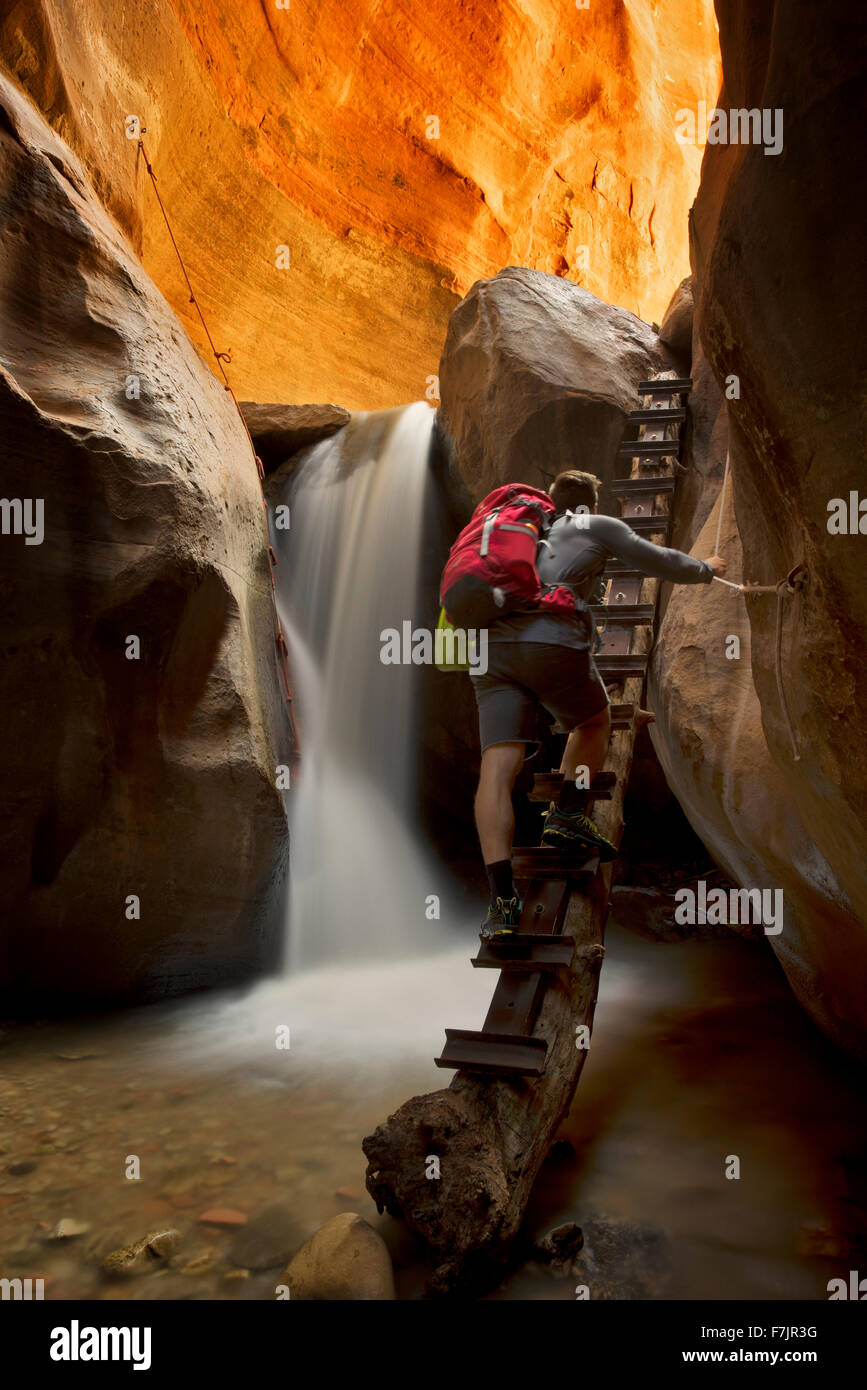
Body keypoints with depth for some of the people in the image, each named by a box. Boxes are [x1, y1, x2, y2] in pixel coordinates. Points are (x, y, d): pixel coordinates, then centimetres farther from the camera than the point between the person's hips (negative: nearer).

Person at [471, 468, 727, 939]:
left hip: (493, 648, 4)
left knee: (497, 770, -6)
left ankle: (502, 900, -14)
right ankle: (567, 814, 10)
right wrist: (706, 569, 44)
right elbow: (660, 563, 25)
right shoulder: (598, 527, 20)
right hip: (554, 645, -3)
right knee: (594, 723, 27)